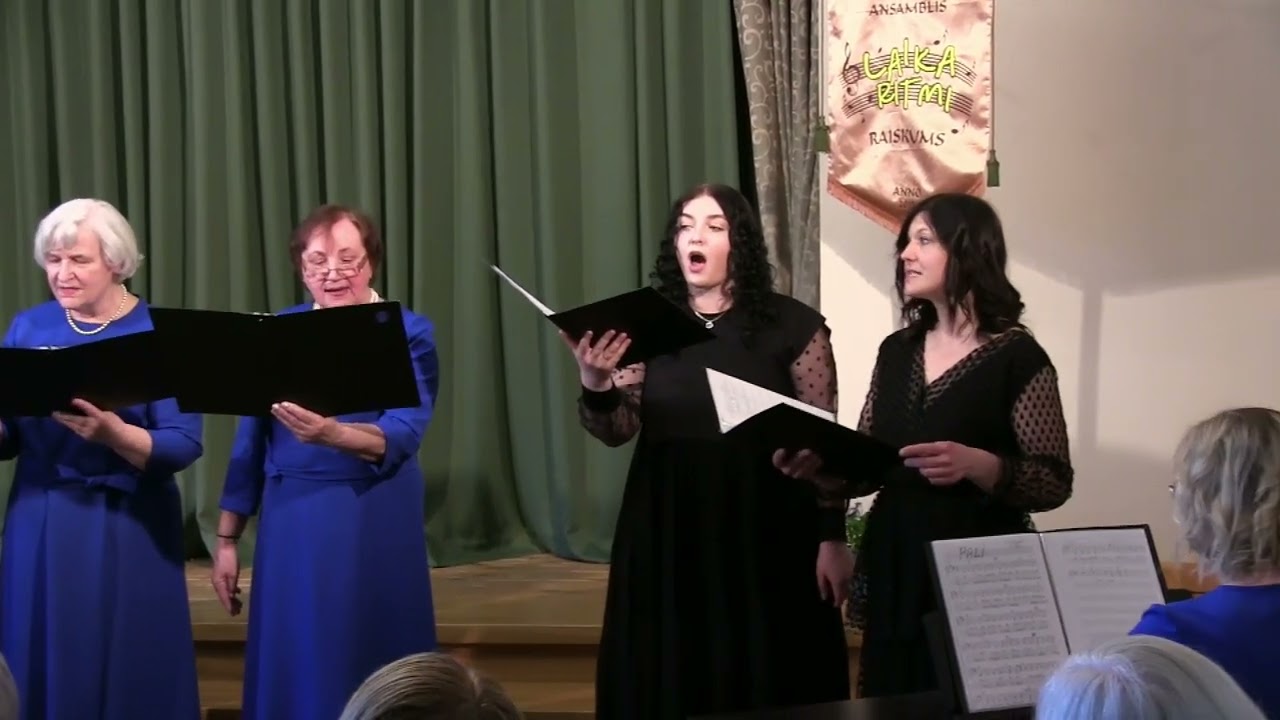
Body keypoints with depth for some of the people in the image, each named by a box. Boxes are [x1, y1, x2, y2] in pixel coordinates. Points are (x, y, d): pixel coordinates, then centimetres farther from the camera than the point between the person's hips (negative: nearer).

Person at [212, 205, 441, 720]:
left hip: (374, 525, -3)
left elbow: (402, 434, -16)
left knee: (374, 674, 0)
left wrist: (330, 434, -34)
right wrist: (226, 539, 8)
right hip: (291, 525, 3)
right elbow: (250, 440, 11)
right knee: (291, 671, 7)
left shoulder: (409, 333, -2)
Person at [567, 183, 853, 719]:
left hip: (766, 534, -2)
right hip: (667, 535, 2)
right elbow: (617, 432, 0)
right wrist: (594, 384, -20)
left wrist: (832, 537, -6)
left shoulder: (792, 325, -3)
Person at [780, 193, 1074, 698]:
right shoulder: (897, 352, 11)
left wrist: (977, 466, -26)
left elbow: (1055, 481, -10)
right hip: (894, 571, 6)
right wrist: (820, 470, -5)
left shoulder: (1016, 357, -7)